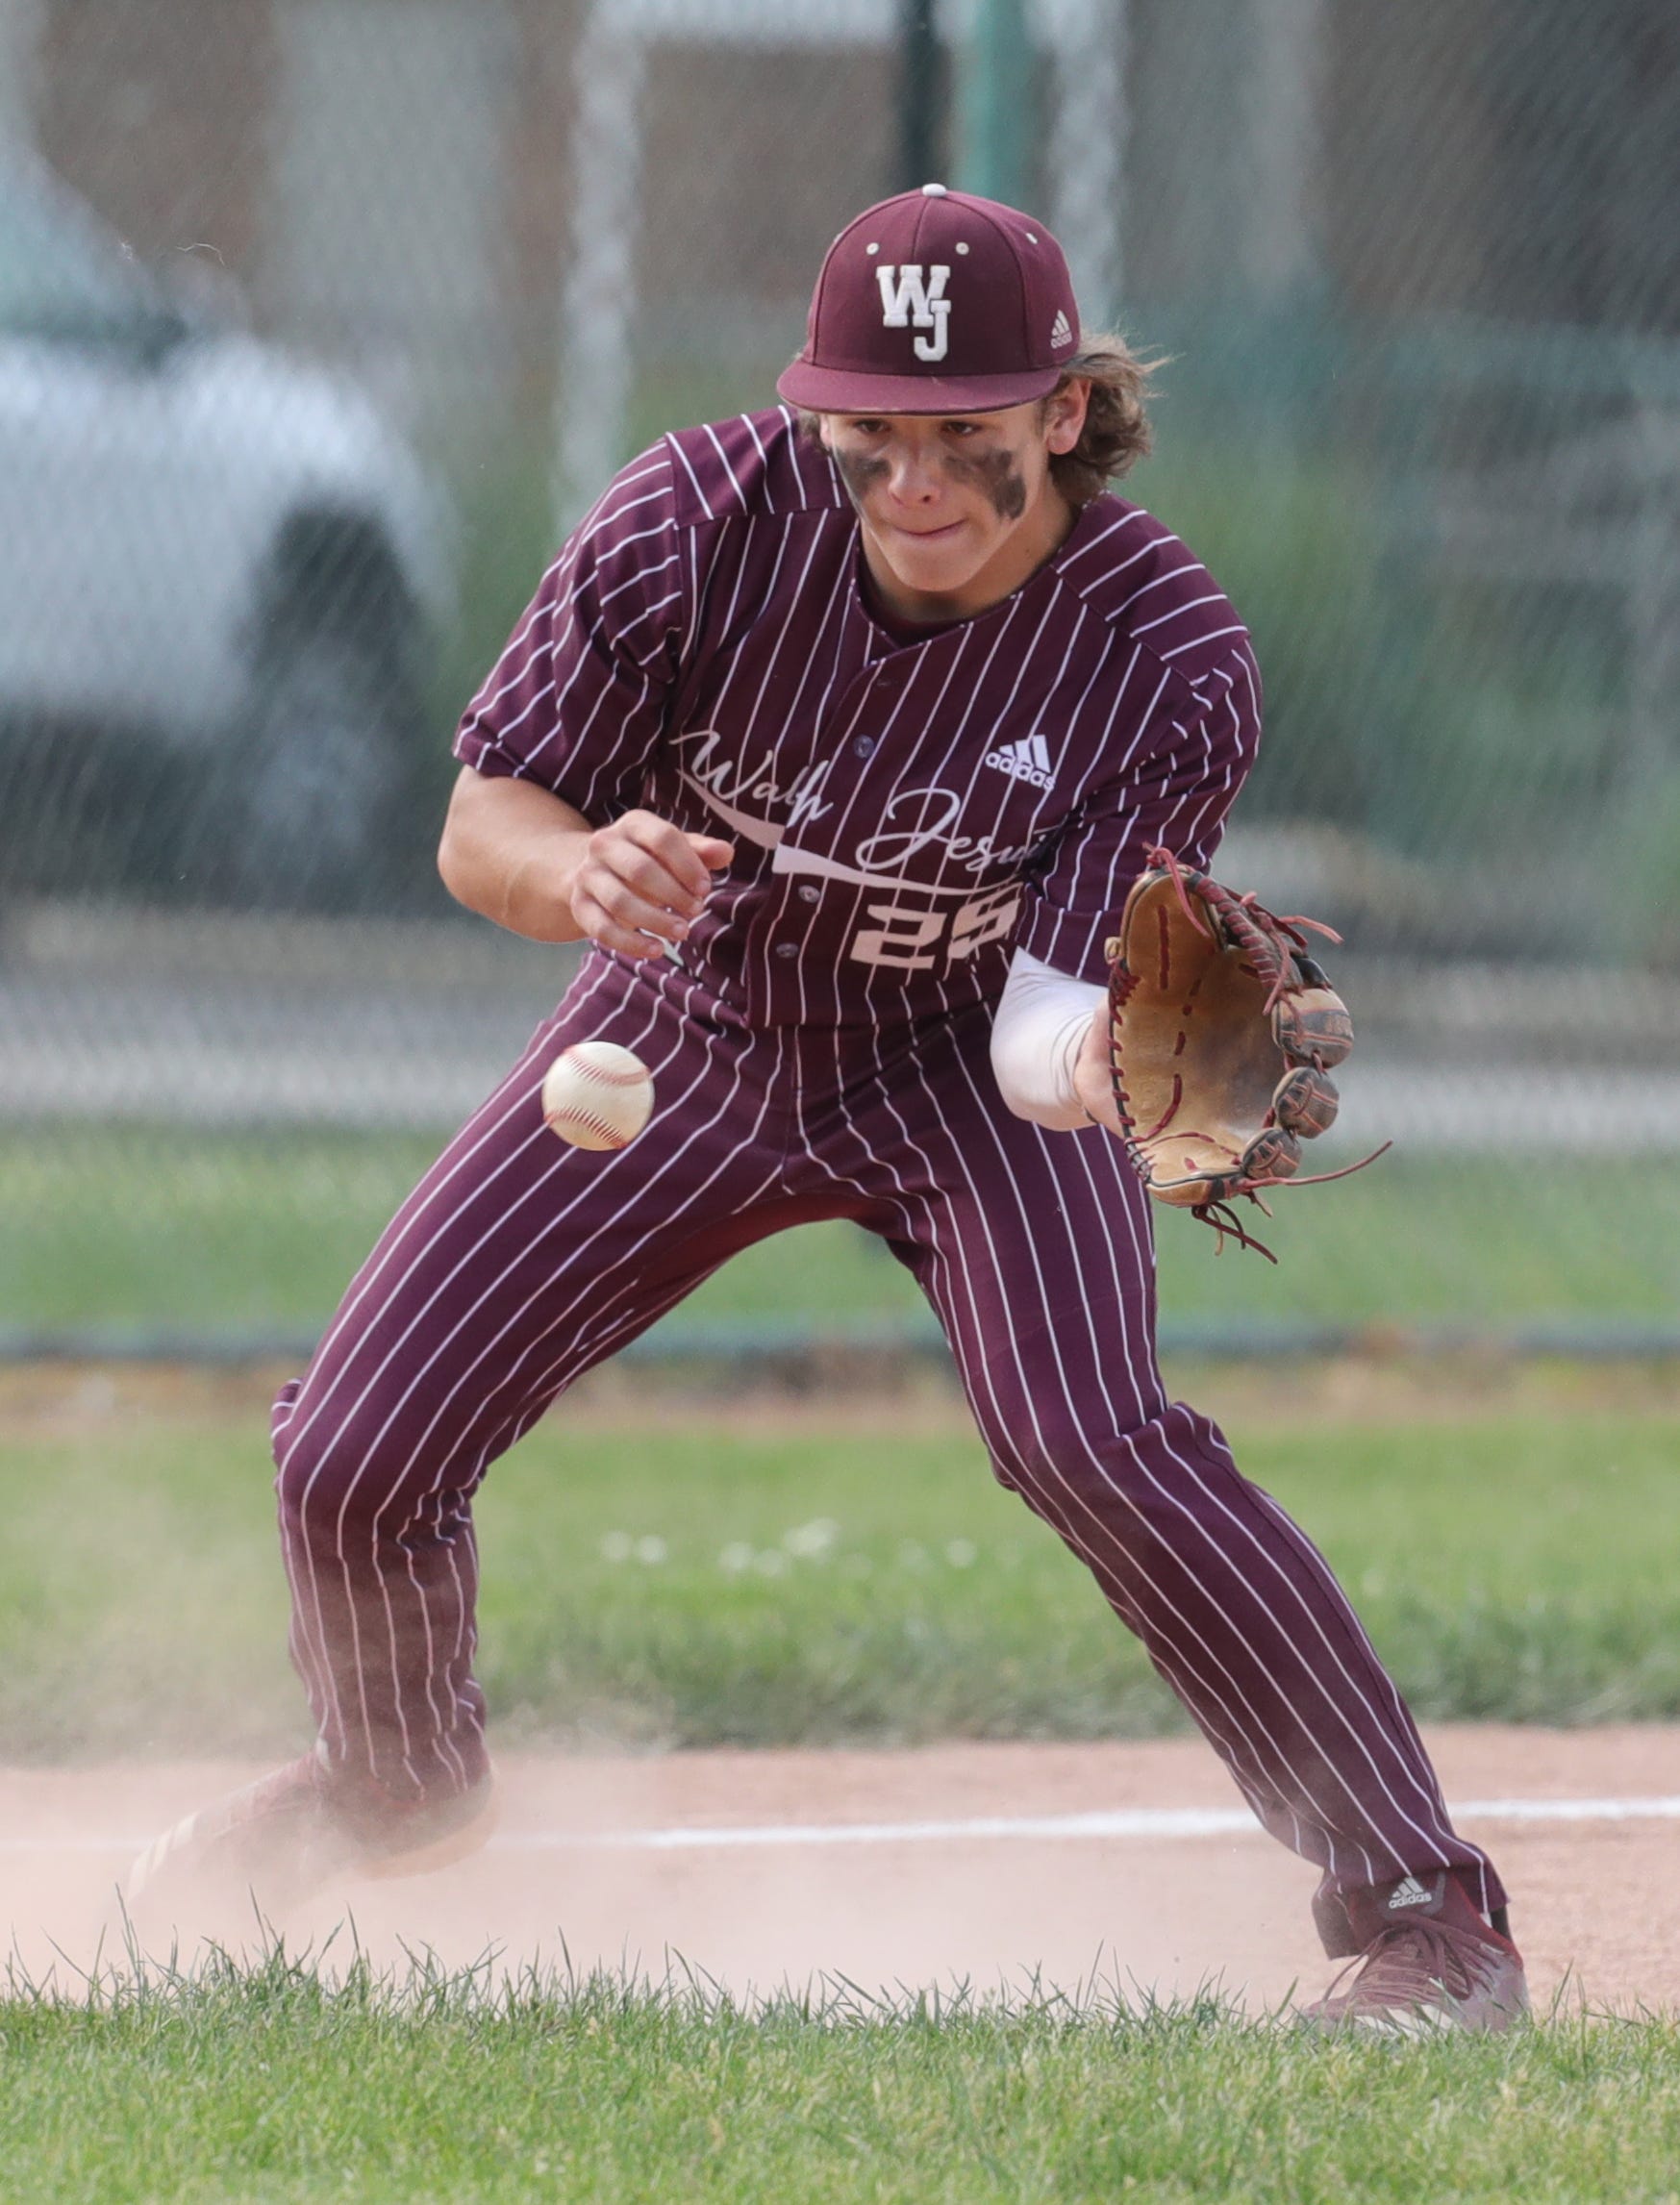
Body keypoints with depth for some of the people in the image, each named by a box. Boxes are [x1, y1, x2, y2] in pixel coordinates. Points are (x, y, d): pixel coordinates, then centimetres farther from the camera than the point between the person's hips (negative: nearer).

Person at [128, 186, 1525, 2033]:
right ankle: (396, 1774, 37)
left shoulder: (1166, 653, -28)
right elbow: (480, 825, -21)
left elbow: (1045, 1039, -29)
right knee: (352, 1463, 0)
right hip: (693, 1027, 3)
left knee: (1089, 1433, -29)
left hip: (960, 1066, -2)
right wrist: (582, 869, -45)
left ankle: (1421, 1904, -19)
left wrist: (1116, 1048, -54)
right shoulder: (700, 520, -26)